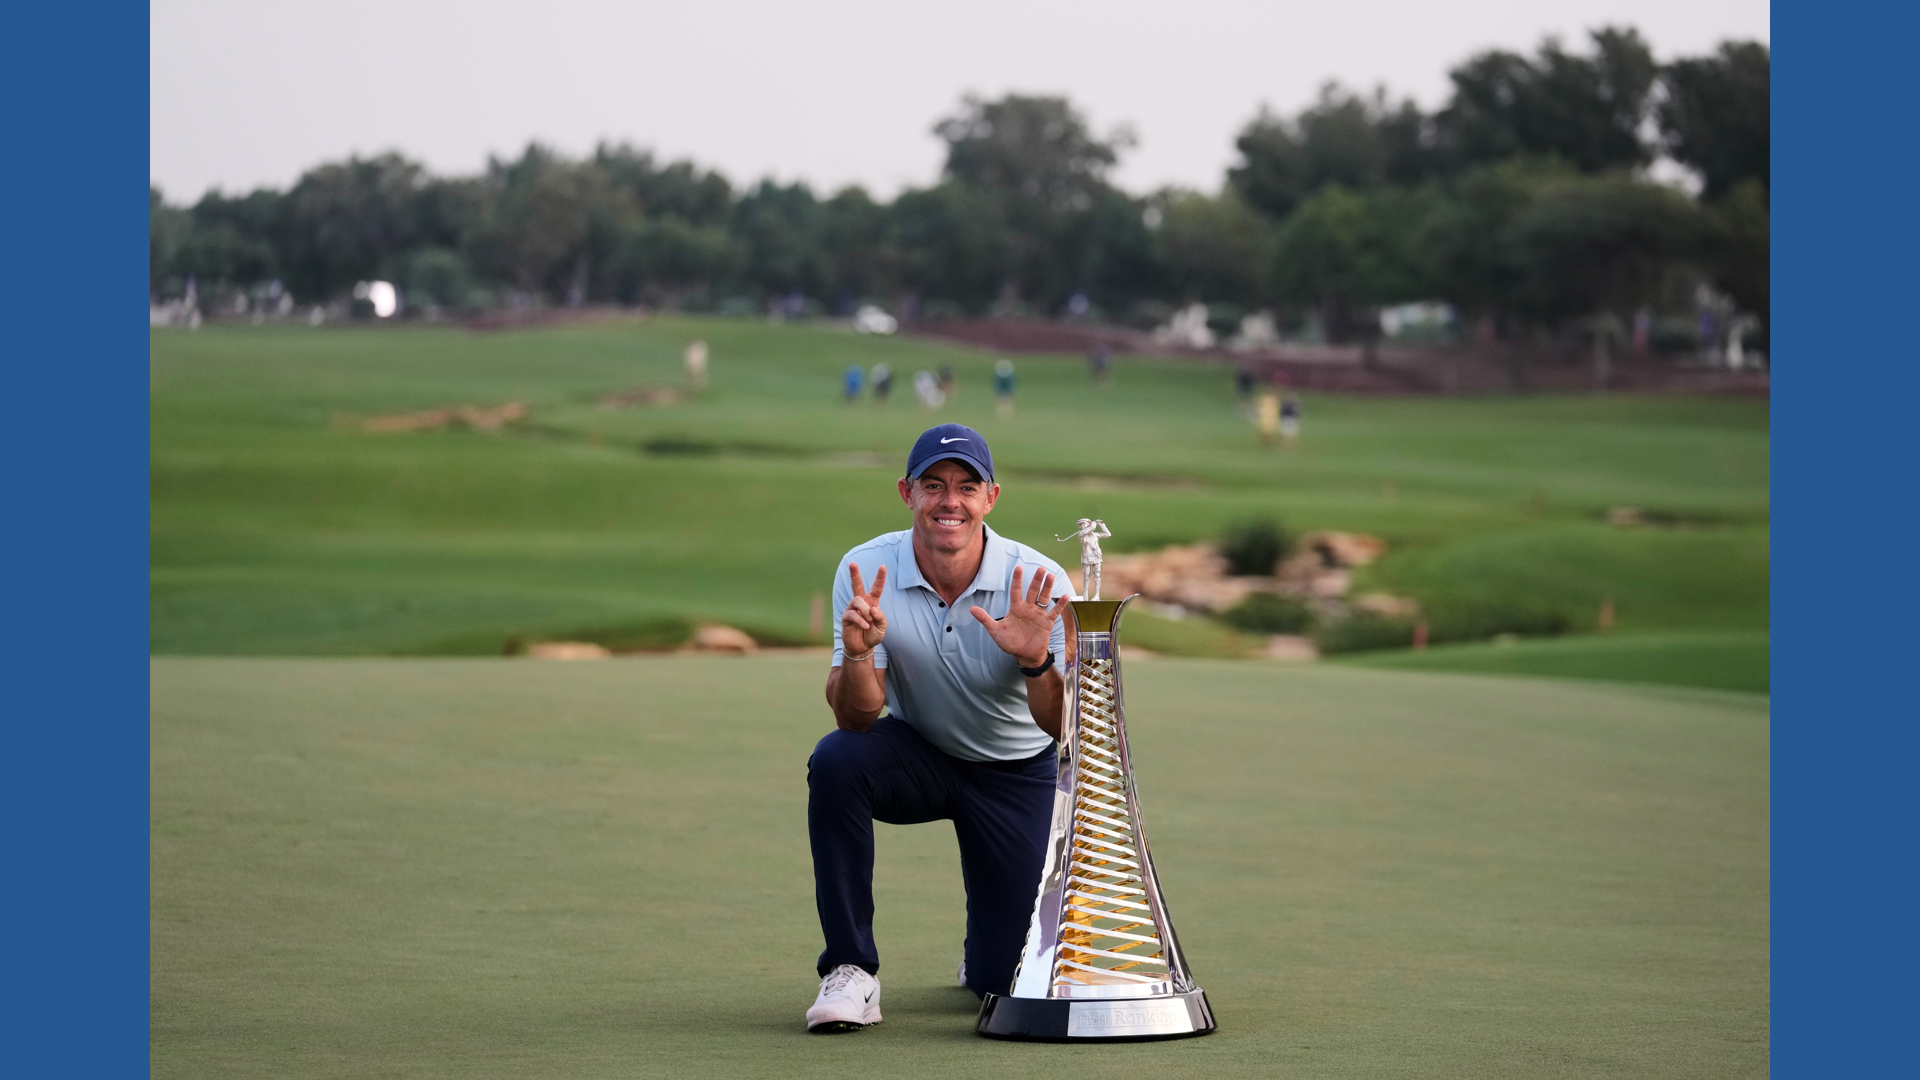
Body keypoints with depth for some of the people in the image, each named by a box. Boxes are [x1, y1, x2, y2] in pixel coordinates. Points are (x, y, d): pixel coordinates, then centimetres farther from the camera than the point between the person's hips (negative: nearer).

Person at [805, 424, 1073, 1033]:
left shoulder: (1038, 585, -22)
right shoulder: (866, 572, -19)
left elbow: (1063, 729, -24)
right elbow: (857, 718, -21)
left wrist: (1035, 663, -44)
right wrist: (857, 655, -43)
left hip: (1017, 771, -1)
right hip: (917, 755, 1)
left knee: (1003, 978, -5)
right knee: (835, 760, -33)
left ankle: (985, 955, 36)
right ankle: (851, 970, -20)